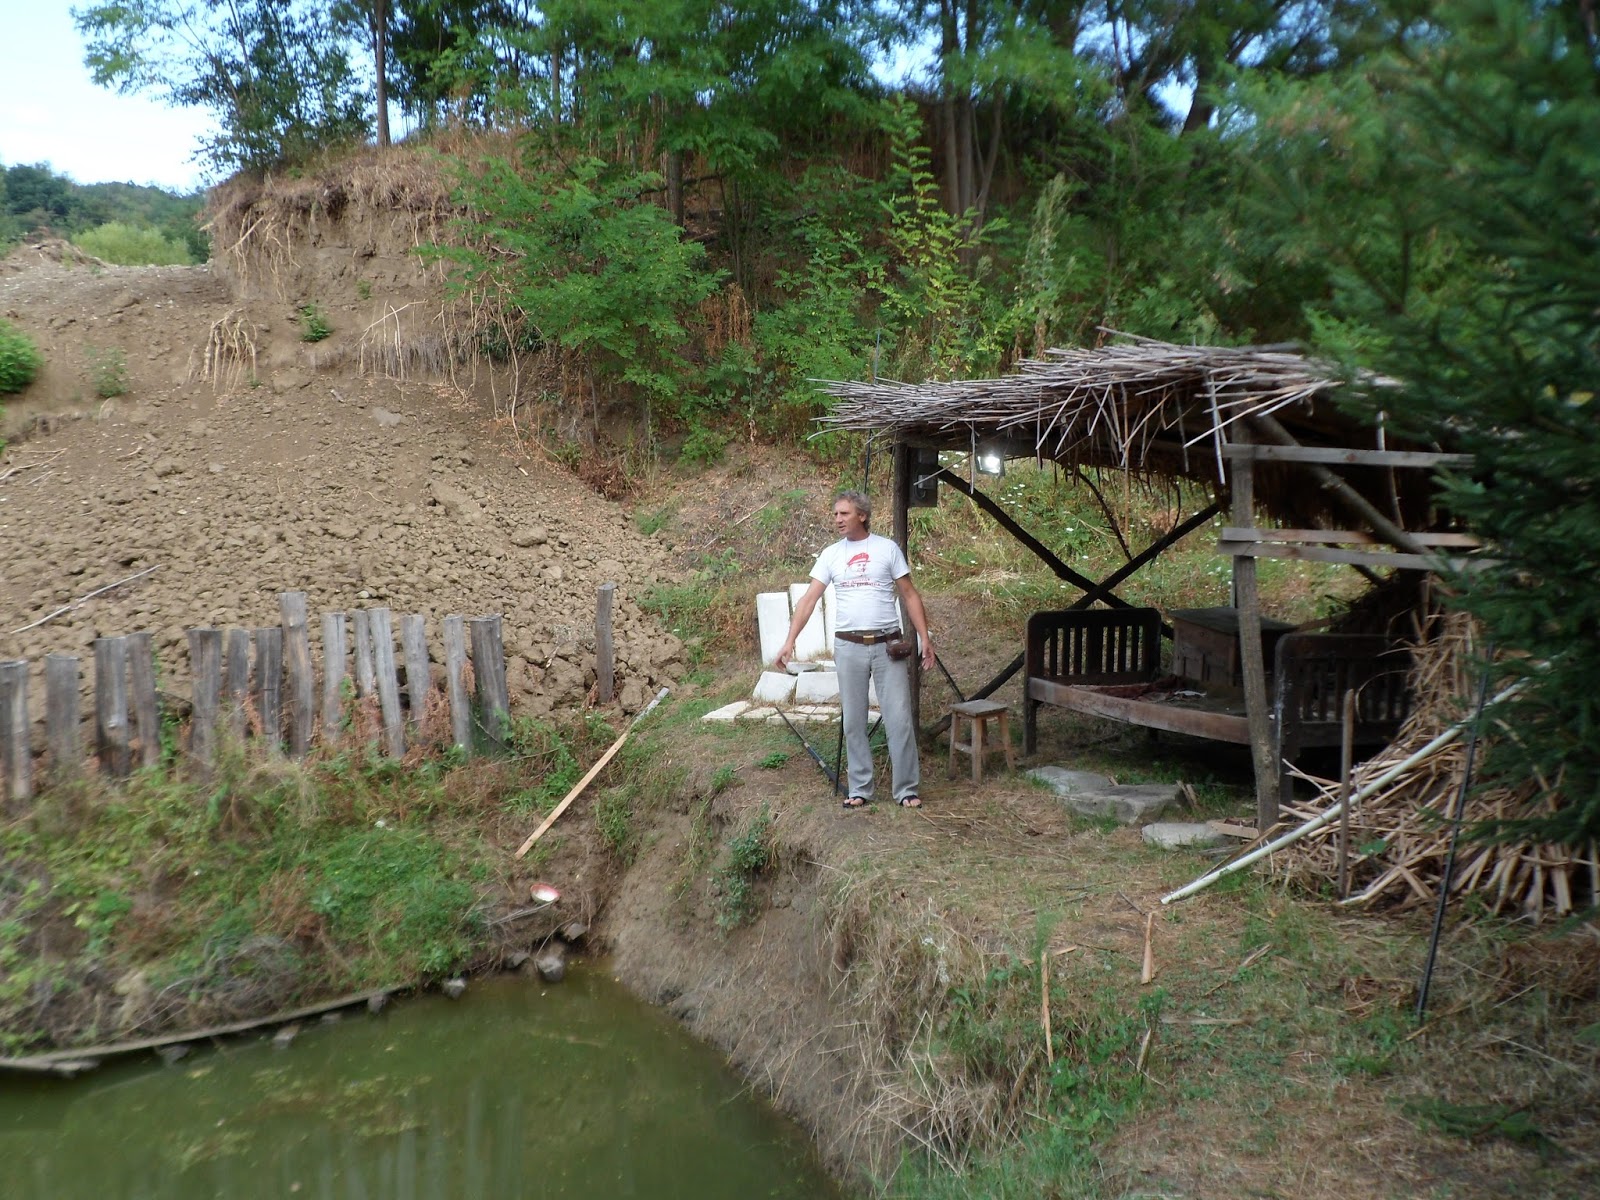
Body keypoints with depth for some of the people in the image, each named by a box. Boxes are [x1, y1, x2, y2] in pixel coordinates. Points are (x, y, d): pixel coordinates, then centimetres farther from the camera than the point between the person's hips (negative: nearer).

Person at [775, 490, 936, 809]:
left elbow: (910, 595, 4)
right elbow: (809, 599, 1)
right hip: (849, 646, 2)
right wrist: (790, 642, -8)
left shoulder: (887, 548, 2)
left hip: (888, 645, -2)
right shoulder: (831, 555, 6)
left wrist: (925, 637, -4)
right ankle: (859, 789, 17)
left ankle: (907, 790, 8)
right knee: (854, 722, 7)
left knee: (899, 719, -1)